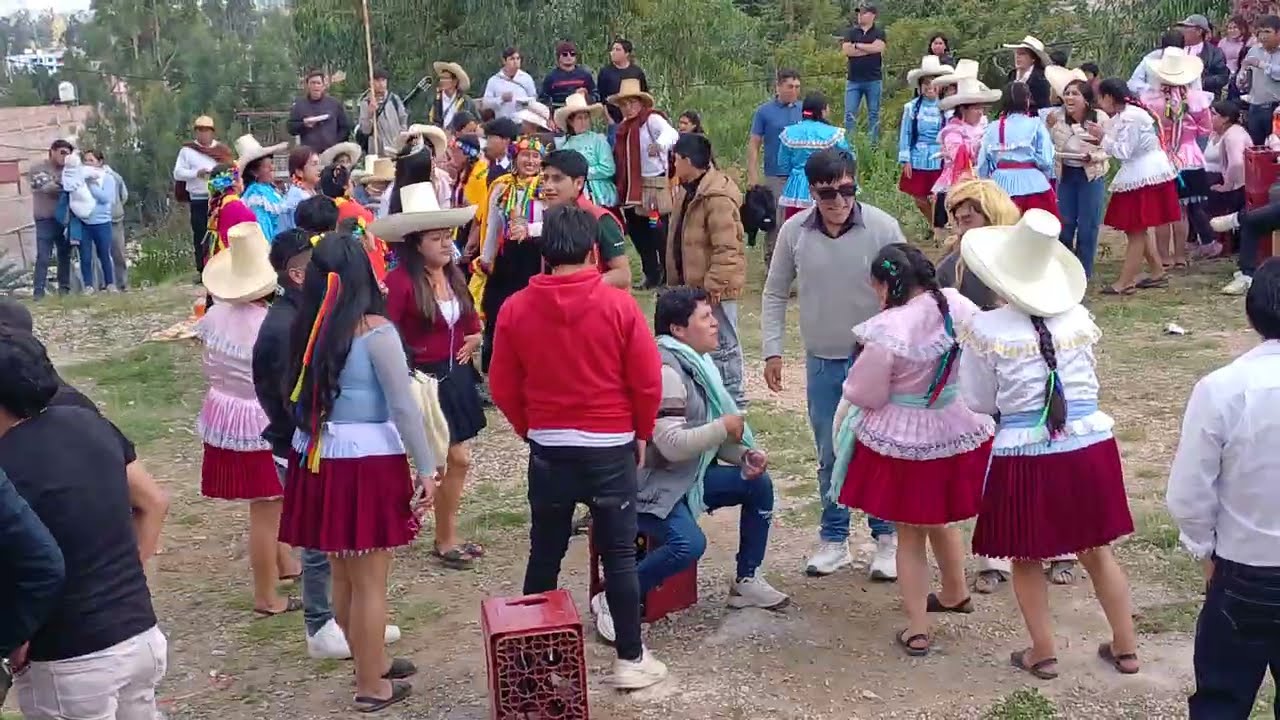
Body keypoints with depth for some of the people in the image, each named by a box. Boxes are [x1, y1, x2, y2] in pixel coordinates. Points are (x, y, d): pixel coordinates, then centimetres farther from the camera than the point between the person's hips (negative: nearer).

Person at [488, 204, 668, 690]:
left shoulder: (516, 309, -5)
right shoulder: (618, 304, -11)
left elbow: (502, 386, 2)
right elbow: (648, 381, -8)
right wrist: (641, 434, 8)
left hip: (547, 448, 2)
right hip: (610, 447, -2)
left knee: (544, 554, 14)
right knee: (619, 555, 7)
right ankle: (630, 660, 13)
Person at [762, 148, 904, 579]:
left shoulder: (882, 228, -13)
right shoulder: (794, 232, -6)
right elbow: (775, 294, 5)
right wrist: (772, 351, 1)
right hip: (822, 362, 2)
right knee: (830, 456, 13)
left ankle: (887, 538, 22)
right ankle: (834, 539, 27)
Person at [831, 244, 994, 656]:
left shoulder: (886, 331, -25)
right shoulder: (957, 305, -9)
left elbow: (865, 395, -15)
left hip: (906, 442, -5)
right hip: (960, 434, 6)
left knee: (910, 534, 12)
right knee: (941, 519, 29)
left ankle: (916, 630, 16)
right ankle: (955, 594, 49)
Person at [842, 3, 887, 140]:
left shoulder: (879, 33, 5)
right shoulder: (851, 32, 8)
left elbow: (878, 47, -15)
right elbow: (846, 50, -8)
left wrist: (857, 45, -7)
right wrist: (869, 49, -8)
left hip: (874, 80, -1)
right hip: (854, 80, 1)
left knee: (874, 114, 6)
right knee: (850, 114, -3)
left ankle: (874, 143, 11)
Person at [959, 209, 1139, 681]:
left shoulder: (986, 330, -11)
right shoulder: (1079, 318, -1)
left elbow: (978, 403, -2)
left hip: (1026, 456, -3)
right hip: (1091, 447, 4)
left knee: (1026, 558, 16)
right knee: (1097, 550, 19)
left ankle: (1043, 654, 23)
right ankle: (1125, 648, 29)